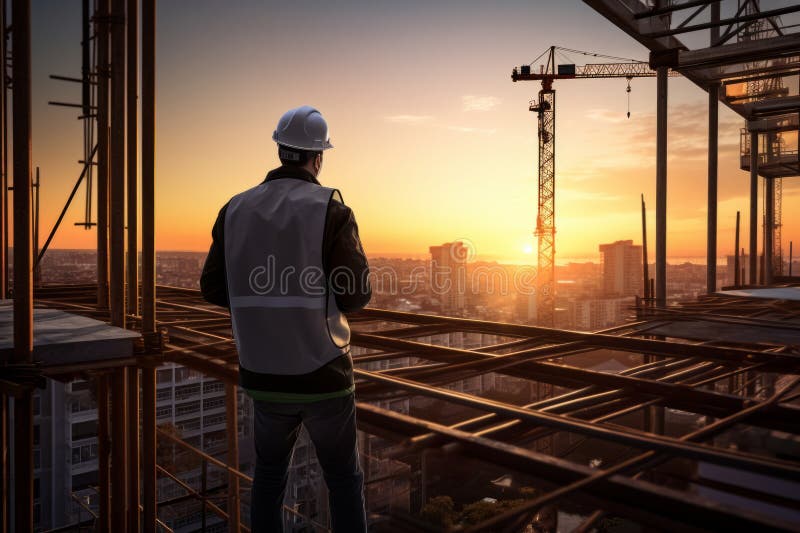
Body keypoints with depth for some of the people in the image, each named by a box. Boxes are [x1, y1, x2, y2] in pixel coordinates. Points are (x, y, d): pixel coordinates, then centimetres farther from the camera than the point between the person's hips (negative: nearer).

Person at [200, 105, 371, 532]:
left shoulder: (236, 209, 1)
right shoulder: (331, 210, -13)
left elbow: (213, 288, 6)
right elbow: (357, 295, -12)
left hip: (264, 376, 4)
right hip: (322, 375, -3)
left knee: (269, 475, 25)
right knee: (344, 479, 16)